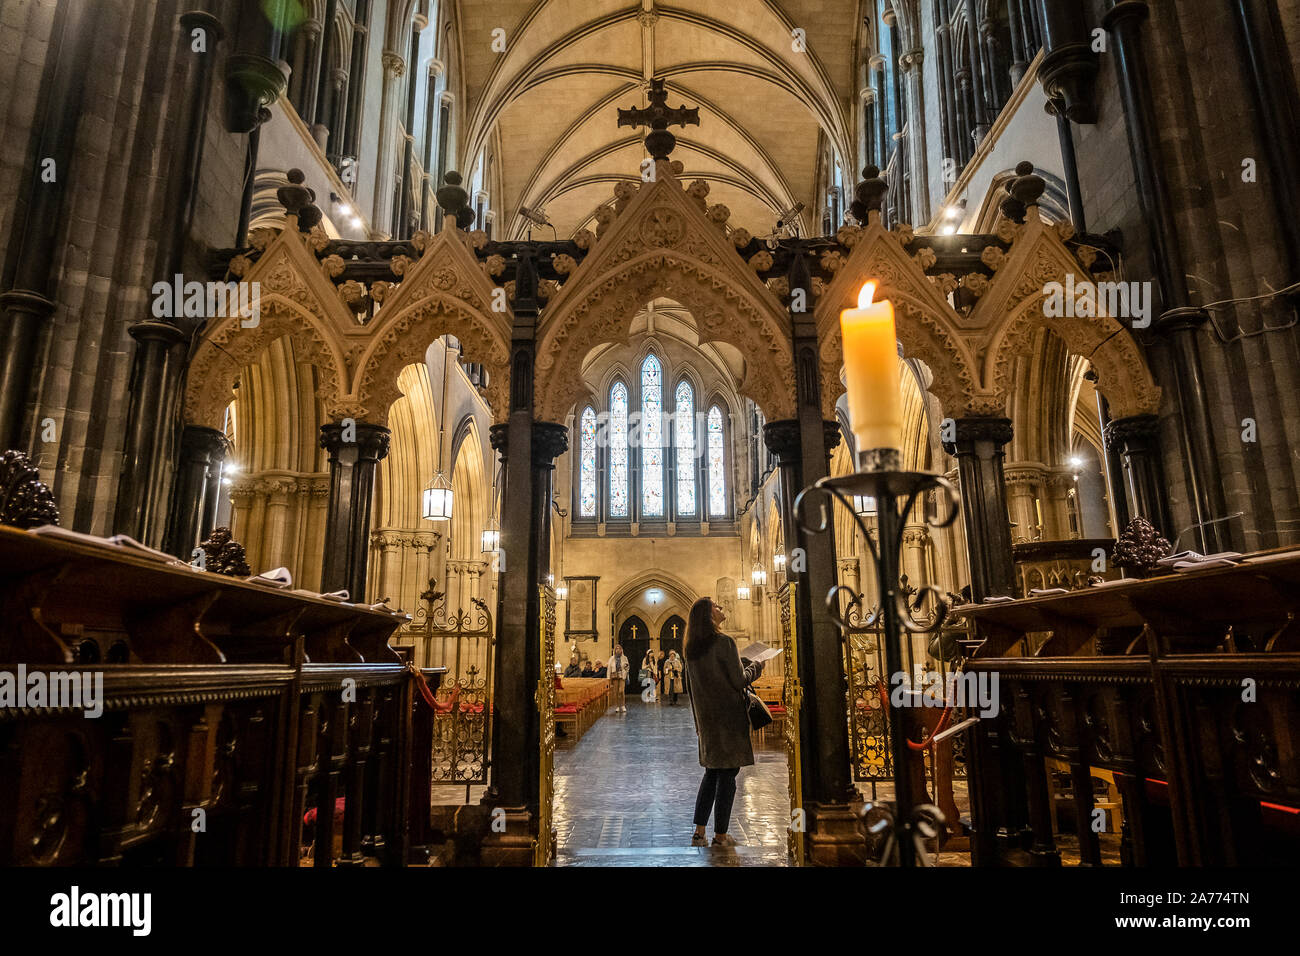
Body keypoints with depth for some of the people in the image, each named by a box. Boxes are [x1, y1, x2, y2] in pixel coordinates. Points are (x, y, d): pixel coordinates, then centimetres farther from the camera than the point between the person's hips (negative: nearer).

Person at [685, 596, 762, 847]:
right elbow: (739, 681, -12)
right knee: (727, 775, 2)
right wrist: (756, 666, 7)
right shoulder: (724, 643, -15)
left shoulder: (691, 649, 8)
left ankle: (699, 832, 15)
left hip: (706, 718, 7)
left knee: (711, 773, 16)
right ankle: (720, 836, 8)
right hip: (729, 716, -7)